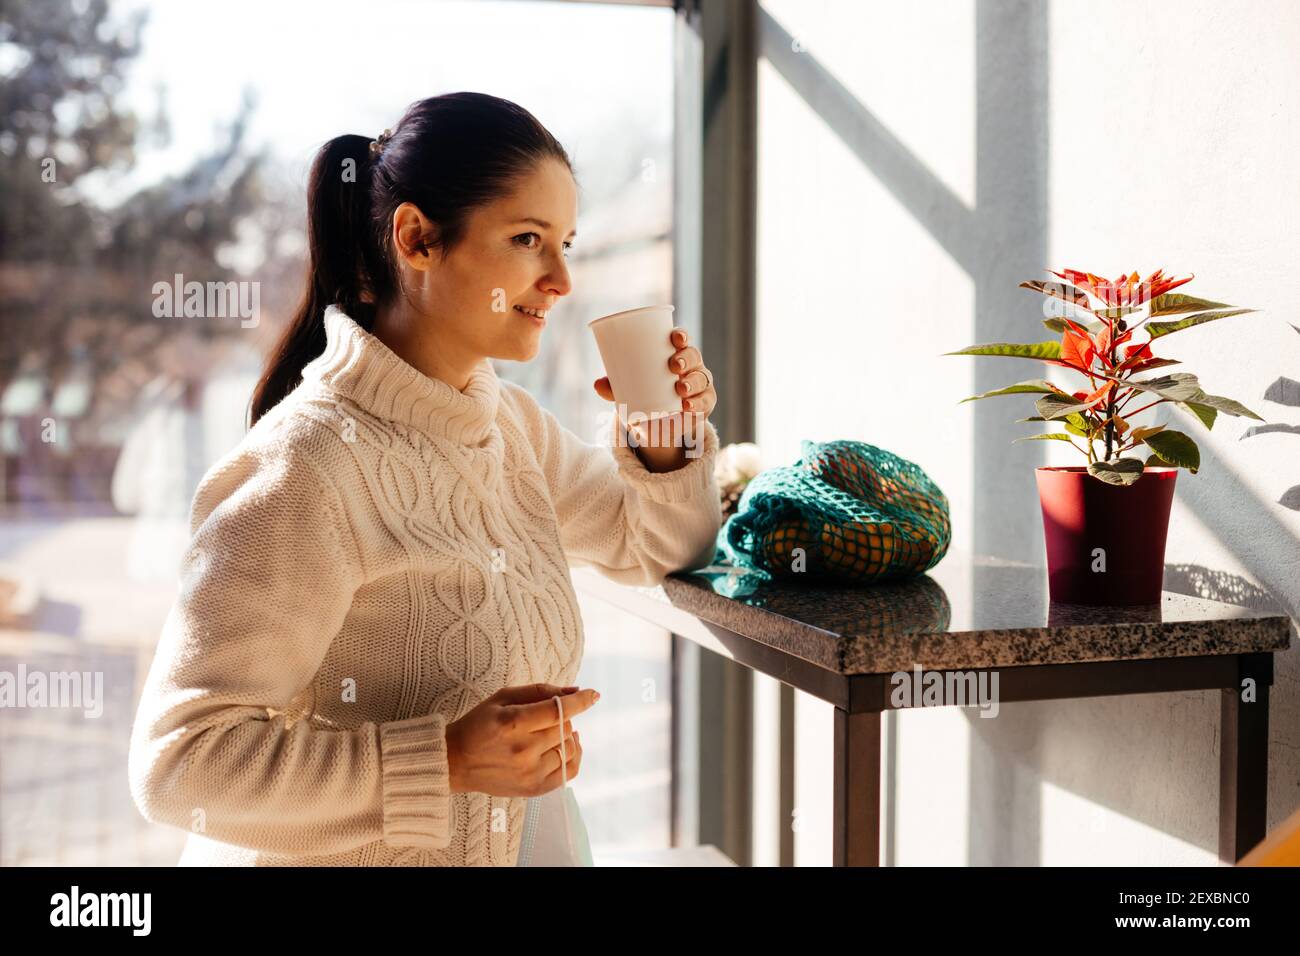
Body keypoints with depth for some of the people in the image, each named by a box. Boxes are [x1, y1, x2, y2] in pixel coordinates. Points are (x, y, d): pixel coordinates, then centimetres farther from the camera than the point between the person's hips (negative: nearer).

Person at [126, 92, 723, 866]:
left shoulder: (508, 420, 0)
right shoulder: (307, 468, -24)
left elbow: (657, 546, 13)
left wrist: (666, 443, -6)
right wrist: (446, 762, -28)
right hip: (332, 855, -6)